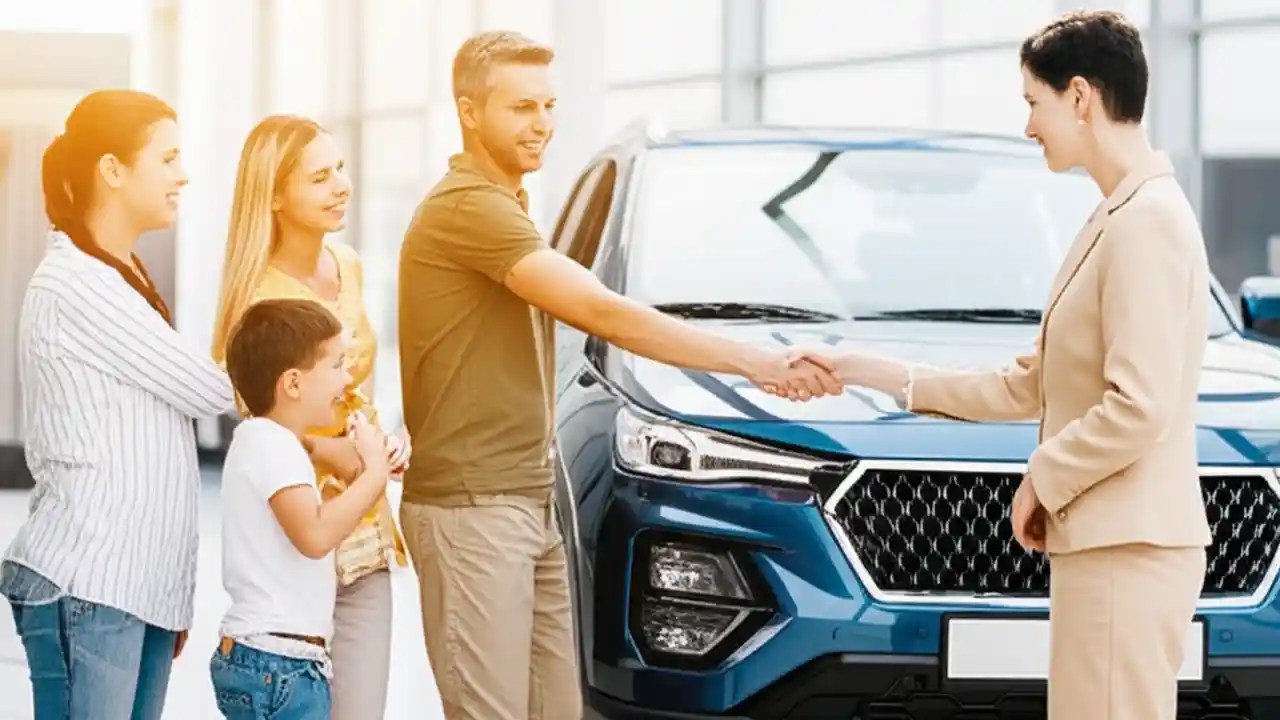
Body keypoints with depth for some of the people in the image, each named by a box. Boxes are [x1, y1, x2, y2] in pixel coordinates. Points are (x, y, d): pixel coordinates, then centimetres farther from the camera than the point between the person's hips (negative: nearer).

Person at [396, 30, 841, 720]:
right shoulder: (467, 208, -16)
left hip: (529, 504, 10)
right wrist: (753, 362, -23)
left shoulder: (504, 207, 18)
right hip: (471, 509, -10)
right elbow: (604, 313, -22)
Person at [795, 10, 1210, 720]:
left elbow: (1140, 408, -22)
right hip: (1106, 543, 10)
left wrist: (1042, 479, -8)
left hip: (1129, 548, -10)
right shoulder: (1117, 219, 19)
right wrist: (883, 376, 20)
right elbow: (1030, 387, 22)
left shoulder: (1148, 219, -14)